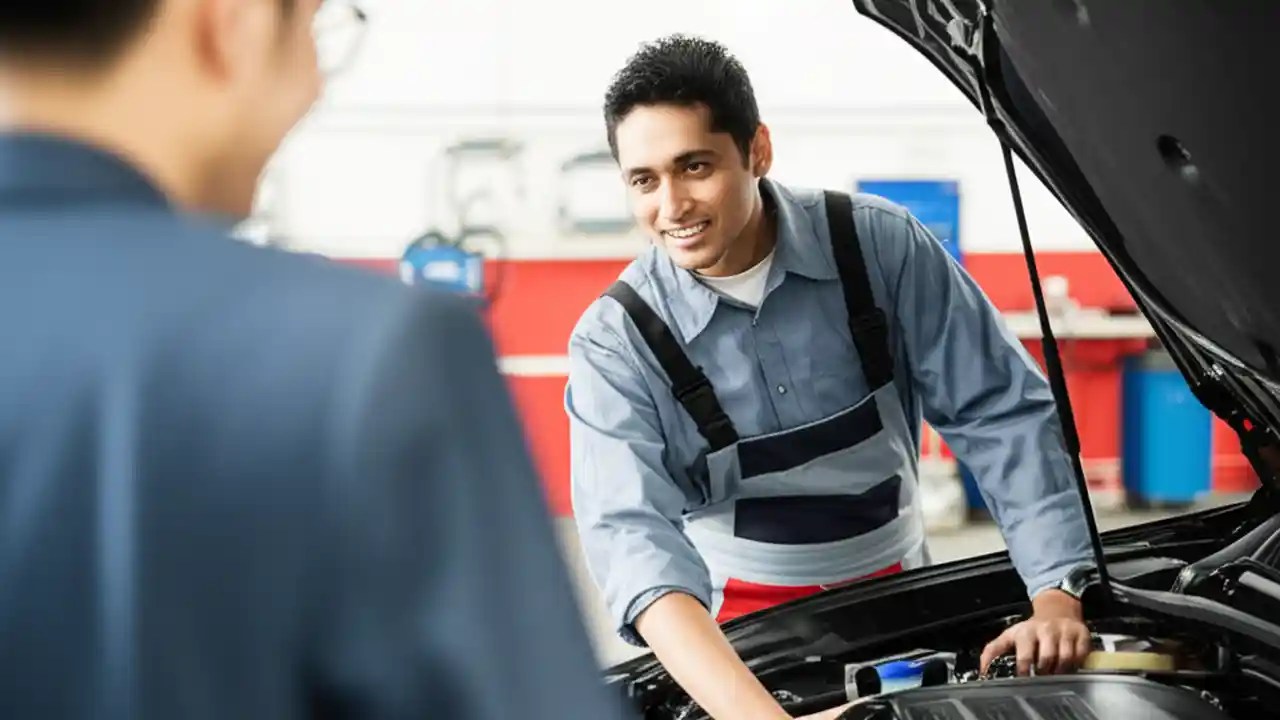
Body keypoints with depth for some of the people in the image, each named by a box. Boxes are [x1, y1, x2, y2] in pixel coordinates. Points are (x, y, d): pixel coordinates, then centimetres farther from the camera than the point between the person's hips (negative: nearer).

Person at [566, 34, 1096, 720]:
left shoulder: (880, 244, -10)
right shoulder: (614, 342, -16)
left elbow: (1001, 412, -7)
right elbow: (631, 535, -30)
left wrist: (1056, 596, -19)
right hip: (737, 630, -1)